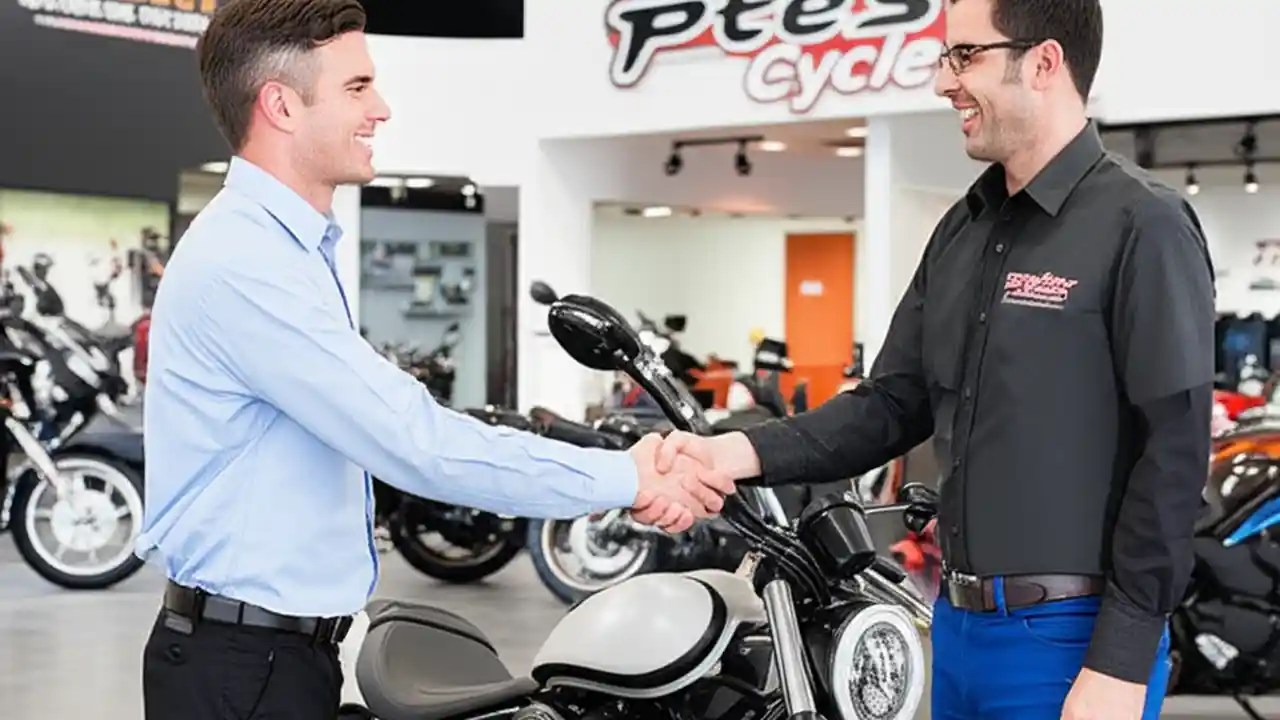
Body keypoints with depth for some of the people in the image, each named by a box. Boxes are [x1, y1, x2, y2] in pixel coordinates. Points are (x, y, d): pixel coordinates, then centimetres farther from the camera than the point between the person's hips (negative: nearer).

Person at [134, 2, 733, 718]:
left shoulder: (291, 248, 13)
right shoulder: (242, 262, -21)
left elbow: (398, 424, 11)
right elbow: (418, 444, -25)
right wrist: (623, 480, -17)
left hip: (290, 652, 10)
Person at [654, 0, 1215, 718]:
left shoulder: (1142, 225, -12)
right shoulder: (962, 231, 12)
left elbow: (1174, 456, -16)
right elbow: (893, 404, 11)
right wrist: (737, 453, -5)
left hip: (1072, 639, -8)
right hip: (961, 625, 8)